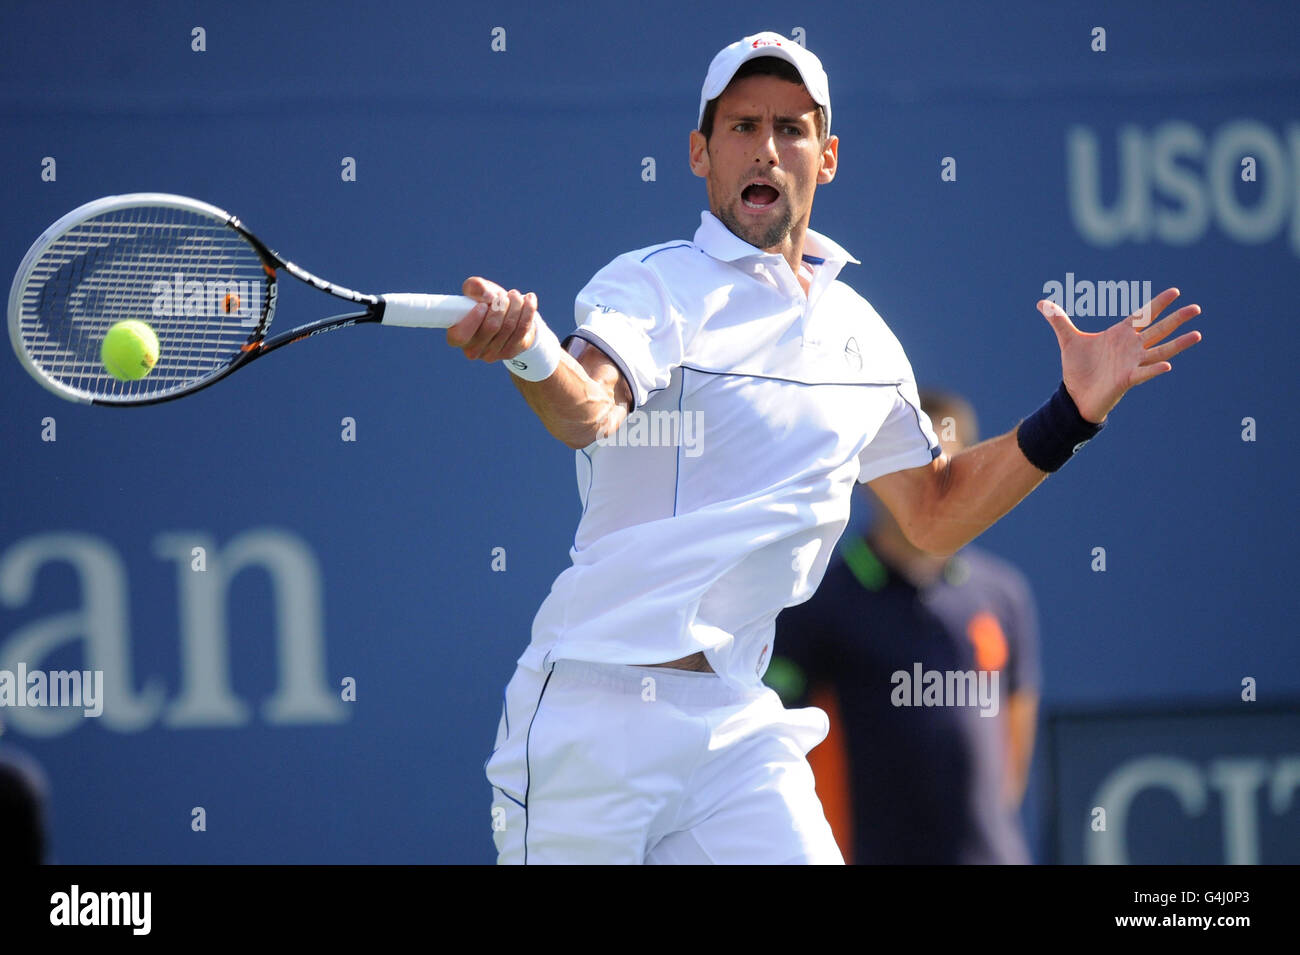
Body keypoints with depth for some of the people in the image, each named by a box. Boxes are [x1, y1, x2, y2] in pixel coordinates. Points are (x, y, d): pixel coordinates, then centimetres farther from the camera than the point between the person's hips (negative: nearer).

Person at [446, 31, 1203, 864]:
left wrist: (1072, 413, 13)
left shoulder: (859, 333, 13)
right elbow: (587, 410, -27)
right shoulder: (655, 285, -6)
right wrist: (532, 351, -50)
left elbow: (933, 514, 24)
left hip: (736, 725, 5)